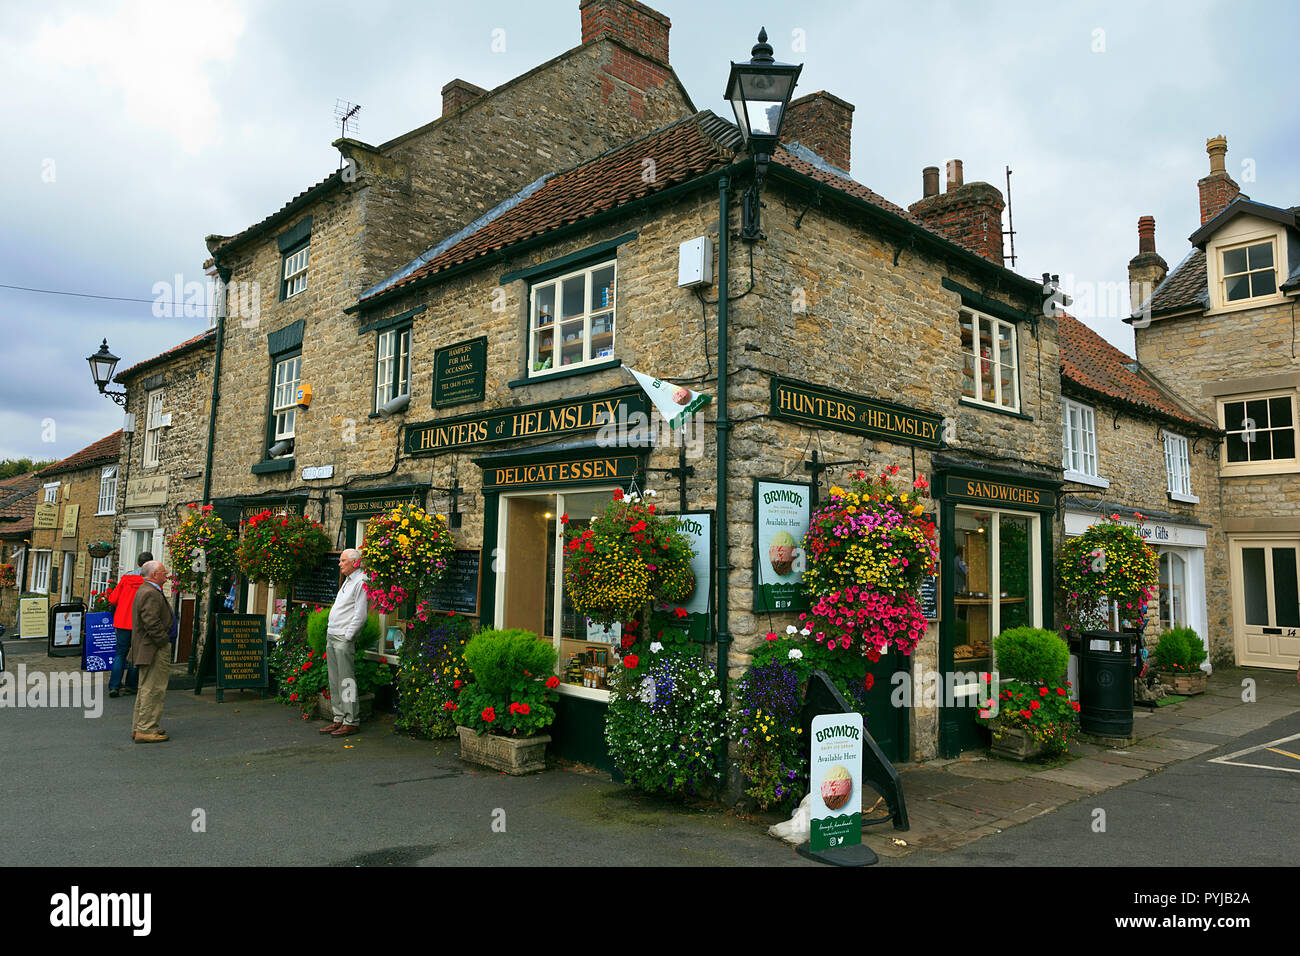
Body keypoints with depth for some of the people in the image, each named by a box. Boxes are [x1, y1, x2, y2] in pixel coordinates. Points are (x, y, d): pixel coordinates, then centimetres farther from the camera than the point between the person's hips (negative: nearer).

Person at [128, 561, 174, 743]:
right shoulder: (151, 594, -18)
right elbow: (152, 623, -24)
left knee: (146, 688, 17)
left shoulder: (143, 590, 18)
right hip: (154, 651, -11)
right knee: (153, 689, -7)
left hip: (147, 650, 11)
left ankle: (138, 727, 25)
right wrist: (164, 641, -16)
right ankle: (145, 730, -3)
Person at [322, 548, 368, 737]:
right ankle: (339, 719, 16)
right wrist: (330, 633, 17)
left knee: (346, 681, -8)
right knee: (335, 681, 10)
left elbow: (360, 615, -16)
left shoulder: (361, 582, -10)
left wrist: (348, 637, -17)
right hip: (332, 637, 10)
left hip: (344, 639, -10)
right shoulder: (347, 582, 21)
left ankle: (352, 721, -4)